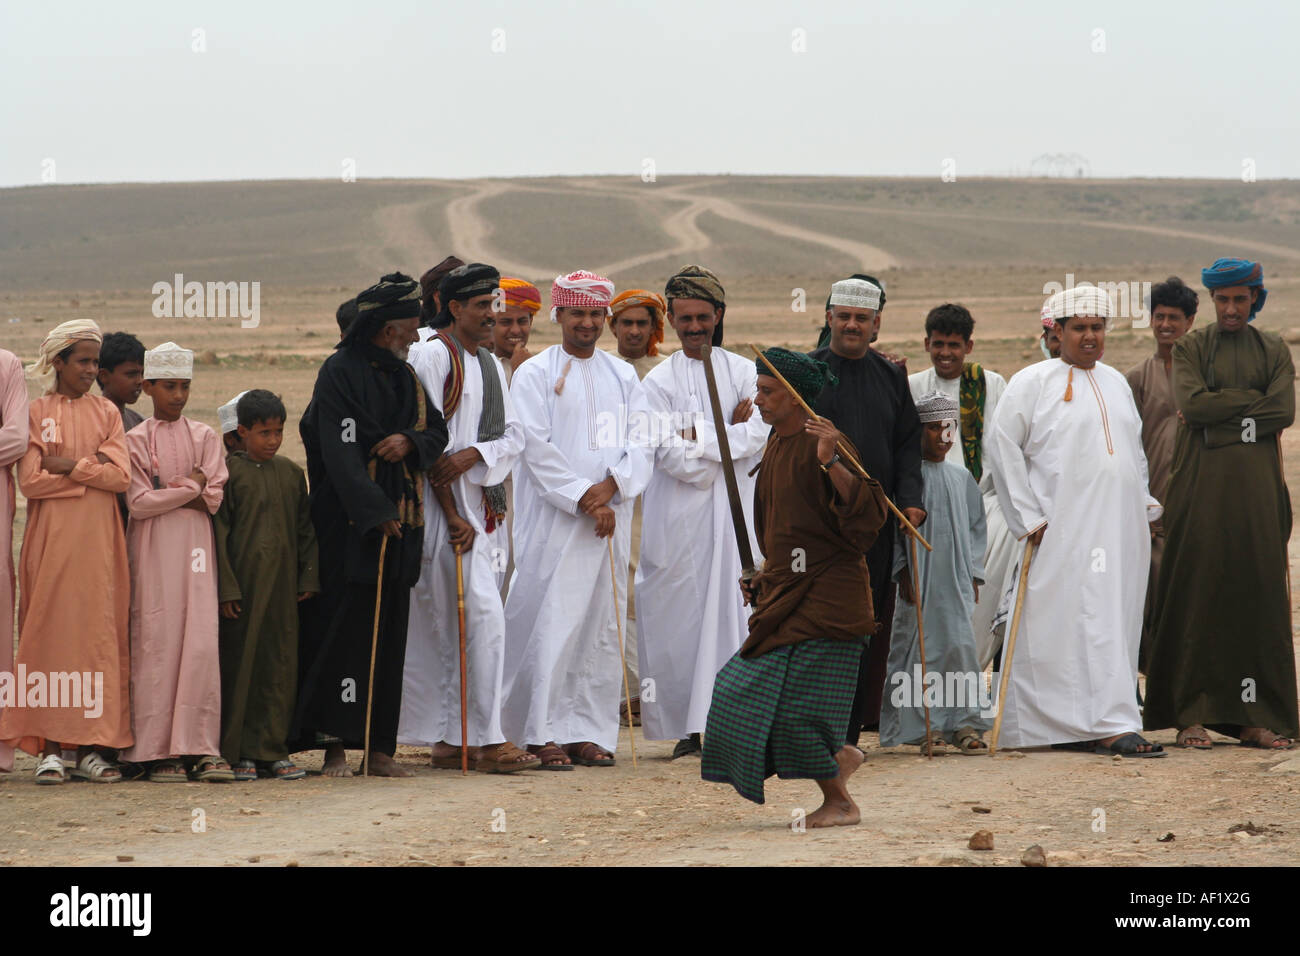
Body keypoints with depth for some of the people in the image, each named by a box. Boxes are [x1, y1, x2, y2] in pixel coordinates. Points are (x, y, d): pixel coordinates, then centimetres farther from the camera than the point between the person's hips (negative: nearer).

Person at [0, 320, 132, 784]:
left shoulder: (106, 412, 12)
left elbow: (121, 476, 0)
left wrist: (69, 466, -8)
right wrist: (91, 471, -6)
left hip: (98, 538, 3)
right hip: (51, 540, -3)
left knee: (99, 633, -2)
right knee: (50, 633, -6)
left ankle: (90, 745, 0)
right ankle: (51, 747, -6)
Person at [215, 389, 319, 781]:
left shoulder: (291, 473, 11)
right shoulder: (229, 472, -4)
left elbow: (305, 529, 16)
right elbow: (218, 532, -6)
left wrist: (309, 577, 8)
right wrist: (226, 588, -11)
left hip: (283, 584, 4)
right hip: (243, 581, -4)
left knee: (281, 664, 4)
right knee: (240, 665, -1)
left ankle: (273, 750, 9)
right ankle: (239, 752, 6)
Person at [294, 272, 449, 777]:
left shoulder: (403, 375, 16)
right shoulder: (341, 372, -8)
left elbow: (437, 429, 15)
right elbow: (341, 452, -15)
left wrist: (410, 442, -8)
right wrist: (375, 511, -21)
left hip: (398, 523, 7)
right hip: (350, 524, -7)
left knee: (390, 632, 6)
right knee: (345, 629, -8)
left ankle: (379, 747, 8)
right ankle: (335, 745, -7)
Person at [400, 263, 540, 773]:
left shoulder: (490, 364, 18)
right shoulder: (433, 356, -8)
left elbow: (514, 434, 10)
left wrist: (473, 455, -13)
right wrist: (452, 515, -16)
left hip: (486, 503, 8)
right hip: (449, 503, -8)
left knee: (456, 627, 10)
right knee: (482, 617, -13)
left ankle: (449, 740, 13)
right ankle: (487, 740, -13)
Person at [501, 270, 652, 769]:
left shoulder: (623, 376, 15)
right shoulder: (534, 374, 1)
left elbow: (642, 445, 8)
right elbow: (536, 448, -8)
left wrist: (612, 485, -10)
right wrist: (583, 498, -14)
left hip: (611, 518, 5)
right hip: (554, 519, -5)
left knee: (602, 625, 4)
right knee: (552, 623, -8)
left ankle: (590, 731, 8)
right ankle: (544, 732, -5)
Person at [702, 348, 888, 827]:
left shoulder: (824, 443, -15)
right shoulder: (776, 447, 12)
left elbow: (869, 510, -26)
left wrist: (829, 462, -36)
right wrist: (765, 576, 18)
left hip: (824, 594, -9)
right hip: (785, 590, 9)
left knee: (800, 701, -8)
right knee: (752, 690, 8)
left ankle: (839, 803, 5)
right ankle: (840, 756, 23)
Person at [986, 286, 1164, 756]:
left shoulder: (1116, 383, 18)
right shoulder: (1032, 383, -1)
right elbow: (1002, 445, -5)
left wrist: (1144, 506, 14)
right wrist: (1028, 517, -9)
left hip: (1120, 524, 6)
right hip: (1065, 524, -6)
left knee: (1117, 620, 4)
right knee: (1089, 621, -12)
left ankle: (1095, 725, 10)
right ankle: (1111, 726, -16)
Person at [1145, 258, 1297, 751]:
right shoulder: (1191, 348, 7)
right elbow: (1190, 403, -10)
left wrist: (1218, 410, -9)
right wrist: (1252, 398, -7)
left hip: (1256, 486, 2)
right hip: (1201, 484, -2)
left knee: (1256, 594, -1)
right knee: (1197, 594, -5)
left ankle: (1253, 717, 2)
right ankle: (1191, 715, -3)